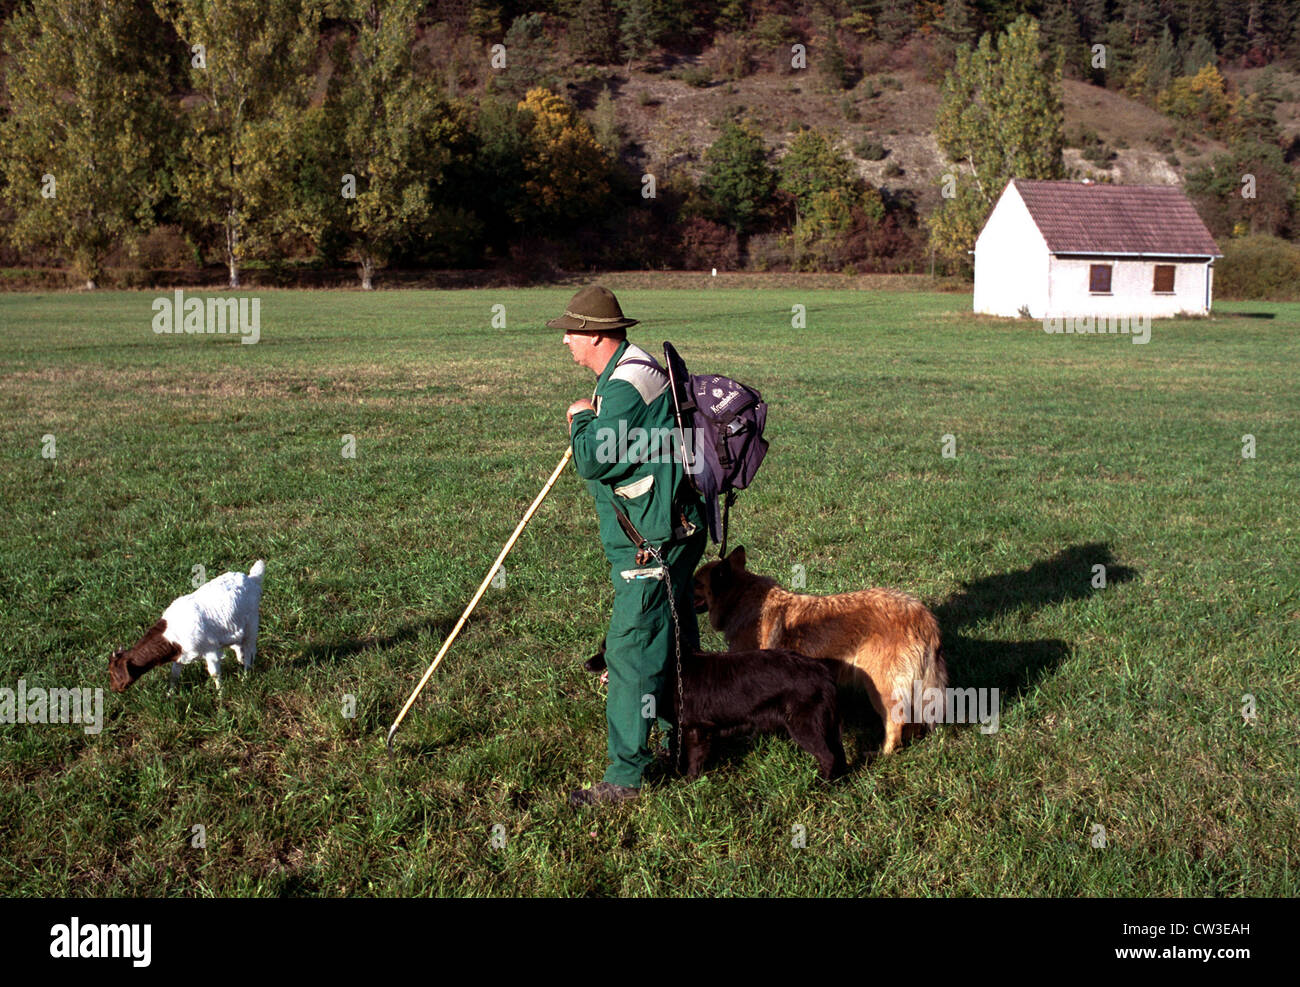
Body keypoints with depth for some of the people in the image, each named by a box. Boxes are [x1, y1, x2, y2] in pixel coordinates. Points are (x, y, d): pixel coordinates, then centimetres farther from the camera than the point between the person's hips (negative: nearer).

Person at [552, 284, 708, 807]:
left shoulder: (628, 383, -20)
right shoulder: (627, 372, 15)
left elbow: (590, 461, -22)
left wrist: (581, 418, -4)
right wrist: (588, 419, 13)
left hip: (655, 540, -11)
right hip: (668, 531, 11)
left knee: (631, 649, -7)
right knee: (671, 639, 21)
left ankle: (626, 773, -1)